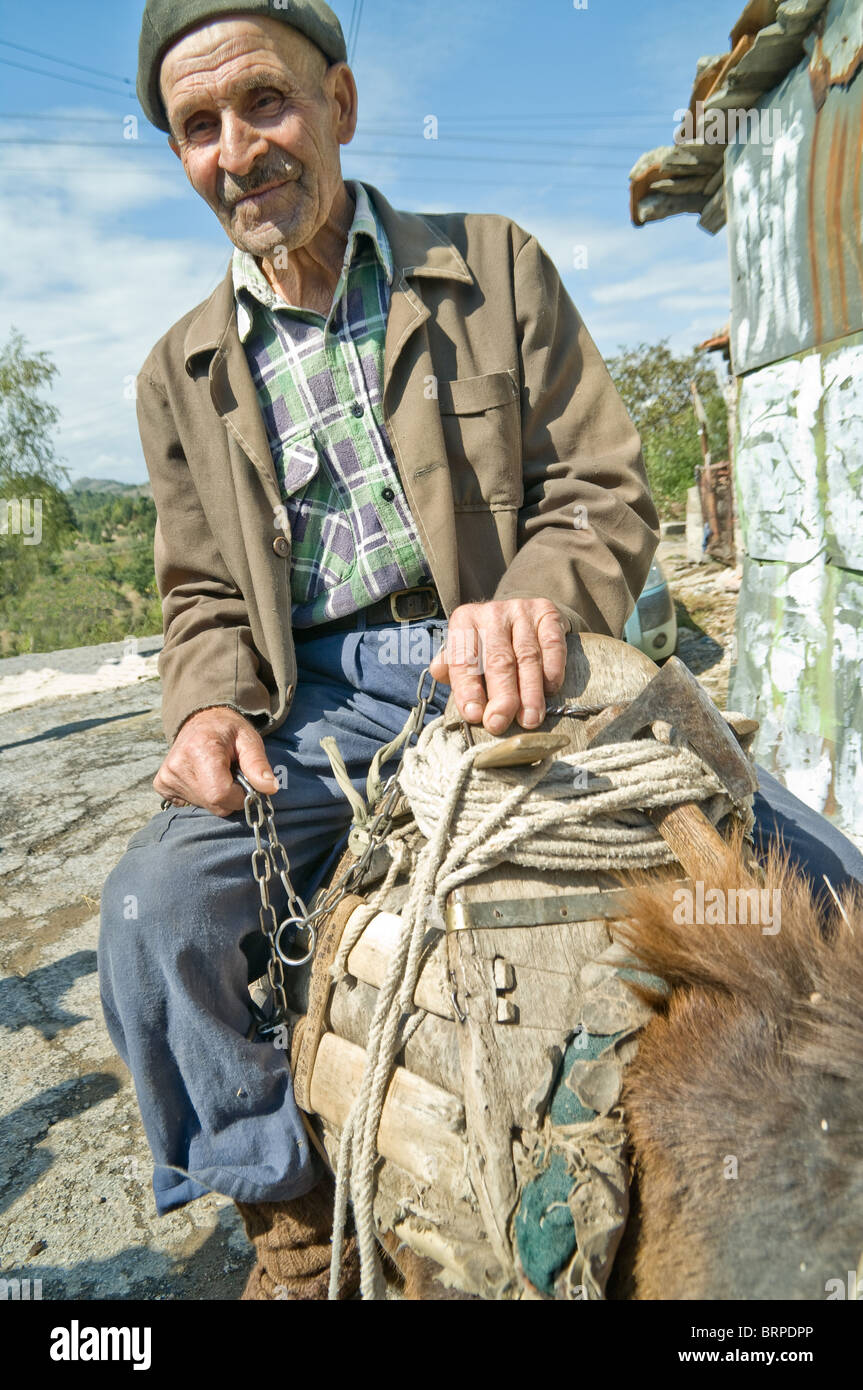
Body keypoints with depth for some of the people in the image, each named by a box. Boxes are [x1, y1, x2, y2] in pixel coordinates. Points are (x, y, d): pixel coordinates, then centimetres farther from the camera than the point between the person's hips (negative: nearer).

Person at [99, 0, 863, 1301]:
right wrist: (210, 706, -9)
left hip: (512, 674, -1)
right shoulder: (182, 374, 11)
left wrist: (533, 601, -22)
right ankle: (300, 1230, 3)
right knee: (152, 904, -23)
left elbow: (606, 491, 0)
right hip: (319, 700, 2)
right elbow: (207, 596, 14)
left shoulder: (496, 267, 5)